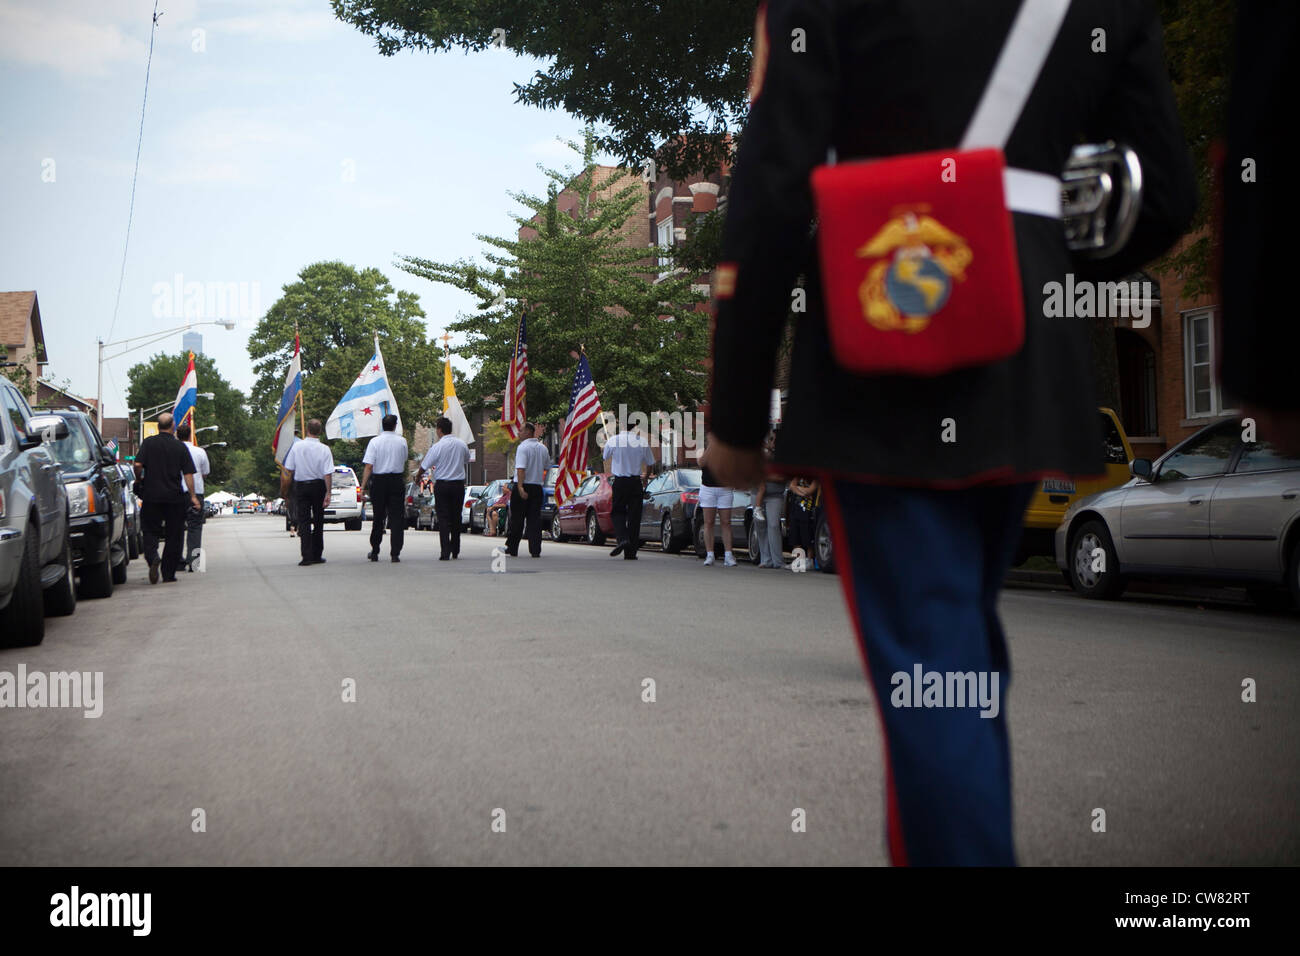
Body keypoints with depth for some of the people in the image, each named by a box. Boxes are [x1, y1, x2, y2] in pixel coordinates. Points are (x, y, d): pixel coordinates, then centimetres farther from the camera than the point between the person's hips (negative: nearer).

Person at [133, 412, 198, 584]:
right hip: (174, 497, 0)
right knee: (174, 536, 8)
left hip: (151, 494, 0)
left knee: (150, 531, 8)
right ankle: (168, 573, 9)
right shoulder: (180, 447, 0)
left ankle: (153, 558, -21)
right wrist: (192, 496, 0)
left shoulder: (148, 443, 0)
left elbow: (138, 464, -9)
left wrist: (139, 480, 10)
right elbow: (188, 474, -4)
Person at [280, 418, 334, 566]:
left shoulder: (296, 446, -4)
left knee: (303, 521, 1)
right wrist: (328, 492, -10)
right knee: (318, 521, 11)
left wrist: (286, 487, 13)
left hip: (300, 486, 0)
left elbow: (288, 469, 1)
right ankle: (317, 555, 16)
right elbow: (328, 473, -13)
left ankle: (307, 556, -10)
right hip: (318, 486, 0)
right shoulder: (324, 449, -9)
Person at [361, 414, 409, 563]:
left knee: (378, 518, 11)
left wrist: (363, 485, -10)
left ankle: (374, 552, 20)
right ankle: (395, 554, -5)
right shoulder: (402, 441, 0)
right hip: (397, 481, 0)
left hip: (378, 481, 0)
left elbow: (369, 466, -12)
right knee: (397, 518, 1)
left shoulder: (374, 441, -6)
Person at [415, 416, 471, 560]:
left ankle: (446, 552, -9)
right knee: (456, 517, 13)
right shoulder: (462, 445, 3)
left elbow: (425, 466, -5)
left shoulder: (437, 446, -12)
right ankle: (455, 551, 20)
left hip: (442, 485, -4)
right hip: (459, 484, 4)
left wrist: (418, 477, 15)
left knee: (443, 518, -1)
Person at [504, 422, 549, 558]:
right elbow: (547, 467, 21)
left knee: (517, 519, 5)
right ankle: (535, 550, -2)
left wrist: (520, 487, -31)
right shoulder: (542, 448, 10)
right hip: (537, 487, 5)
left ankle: (512, 548, 13)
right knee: (535, 519, 4)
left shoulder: (522, 447, -12)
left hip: (522, 486, -5)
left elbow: (521, 468, -23)